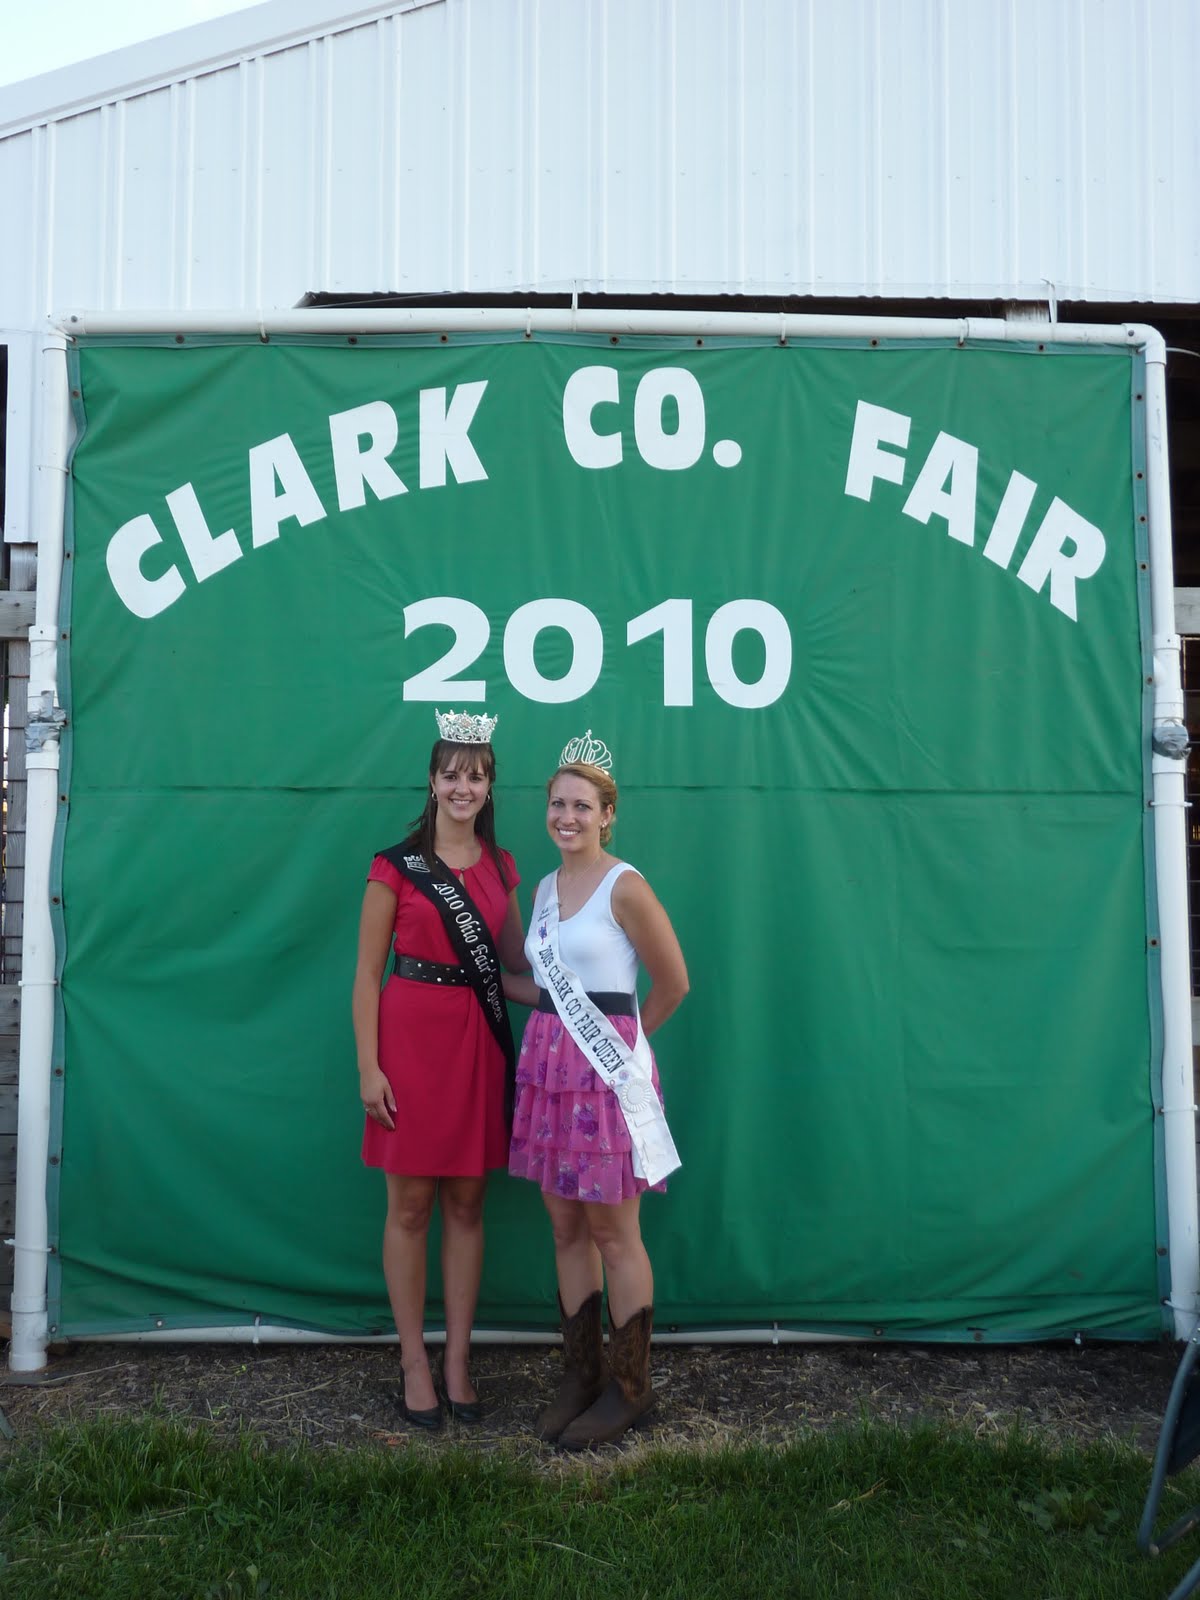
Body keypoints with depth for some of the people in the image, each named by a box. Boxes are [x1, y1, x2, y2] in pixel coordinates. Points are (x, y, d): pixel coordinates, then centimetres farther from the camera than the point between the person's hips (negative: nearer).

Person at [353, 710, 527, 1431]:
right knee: (411, 1206, 5)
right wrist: (368, 1067, -9)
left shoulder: (501, 867, 9)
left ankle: (458, 1360, 22)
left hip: (479, 1042, 4)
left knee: (467, 1205, 10)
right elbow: (368, 973, -3)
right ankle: (415, 1364, 19)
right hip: (411, 1039, -3)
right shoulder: (396, 867, -3)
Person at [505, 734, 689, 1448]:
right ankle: (581, 1375, 27)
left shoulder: (625, 887, -11)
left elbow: (673, 983, -4)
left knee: (614, 1235, 3)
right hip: (548, 1060, 7)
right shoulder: (546, 888, 11)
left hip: (605, 1067, -7)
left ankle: (629, 1387, 19)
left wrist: (623, 1035, 7)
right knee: (567, 1228, 13)